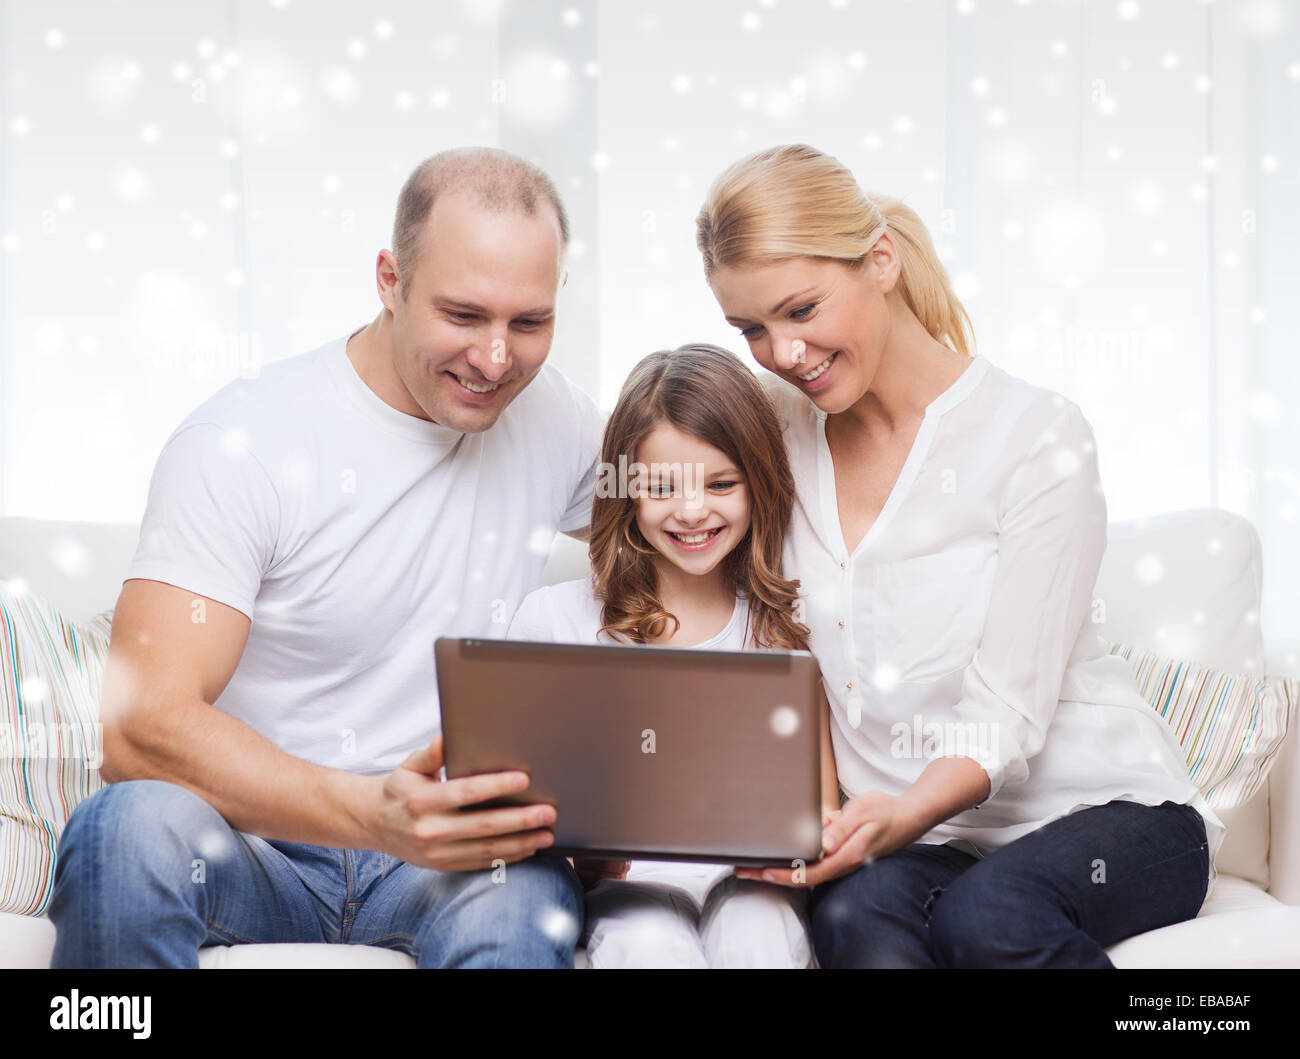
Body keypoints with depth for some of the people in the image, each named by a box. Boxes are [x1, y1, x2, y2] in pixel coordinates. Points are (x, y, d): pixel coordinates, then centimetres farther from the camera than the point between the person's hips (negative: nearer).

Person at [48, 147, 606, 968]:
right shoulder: (240, 444, -11)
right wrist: (372, 812, -36)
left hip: (450, 853, 2)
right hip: (256, 848, -1)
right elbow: (143, 727, -20)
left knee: (521, 905, -35)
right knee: (131, 827, -36)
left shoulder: (555, 415, 6)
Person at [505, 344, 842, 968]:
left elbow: (819, 803, 8)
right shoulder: (555, 619, 3)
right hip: (630, 887, -1)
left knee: (757, 938, -33)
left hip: (750, 879, 1)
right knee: (651, 945, -35)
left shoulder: (784, 626, 9)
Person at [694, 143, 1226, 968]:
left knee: (985, 912, -35)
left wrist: (903, 814, -33)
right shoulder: (773, 431, 6)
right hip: (911, 838, 2)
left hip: (1106, 807, -2)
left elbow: (1005, 713, -14)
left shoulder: (1037, 436, -9)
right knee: (855, 915, -33)